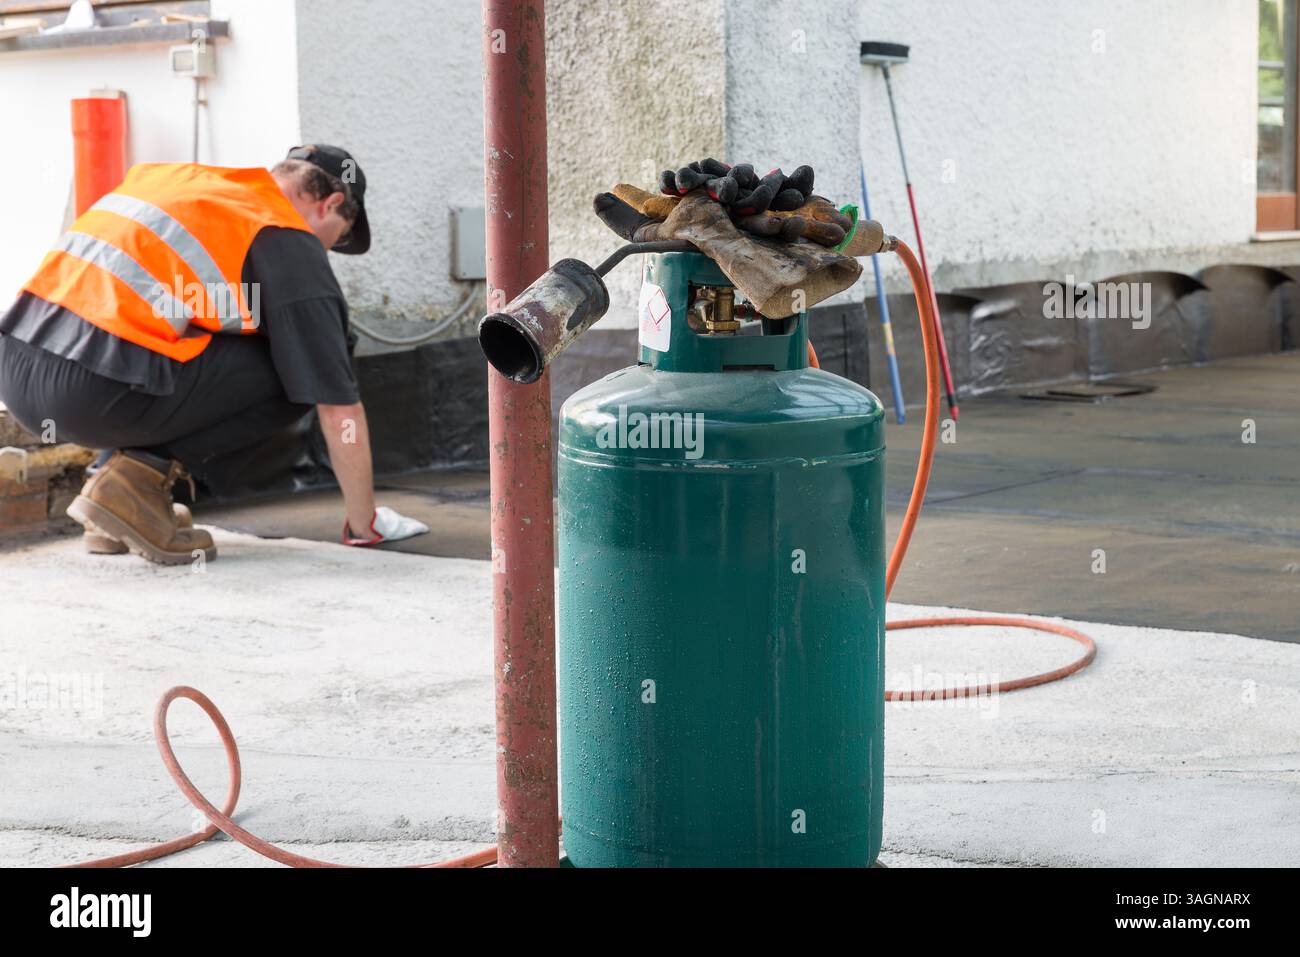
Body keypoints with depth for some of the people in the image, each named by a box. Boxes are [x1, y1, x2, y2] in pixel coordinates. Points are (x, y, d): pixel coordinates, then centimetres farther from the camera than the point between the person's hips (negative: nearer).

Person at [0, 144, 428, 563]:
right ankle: (139, 480, -3)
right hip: (93, 394, -8)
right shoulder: (292, 244, 3)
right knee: (293, 370, 5)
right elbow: (340, 408, 4)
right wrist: (363, 526, 18)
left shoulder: (173, 176, 24)